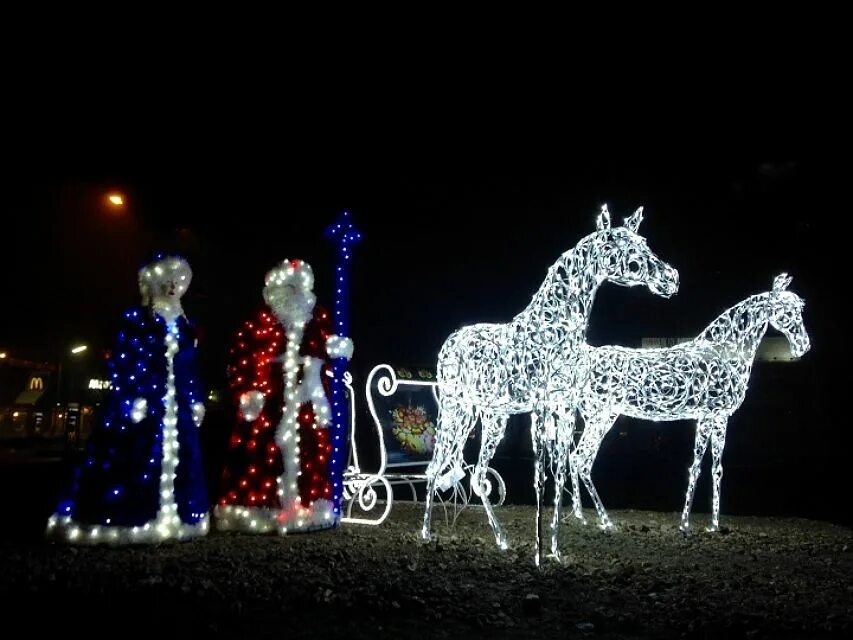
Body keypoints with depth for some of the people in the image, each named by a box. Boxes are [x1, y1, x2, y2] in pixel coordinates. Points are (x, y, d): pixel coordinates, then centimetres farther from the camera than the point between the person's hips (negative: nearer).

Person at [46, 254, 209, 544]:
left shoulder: (184, 326, 14)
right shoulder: (135, 320, -2)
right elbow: (120, 364, -8)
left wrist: (196, 401, 12)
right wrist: (130, 400, -17)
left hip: (176, 407, 6)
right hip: (142, 404, -6)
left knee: (176, 461, 8)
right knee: (134, 461, -6)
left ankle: (170, 517, 18)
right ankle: (126, 519, 2)